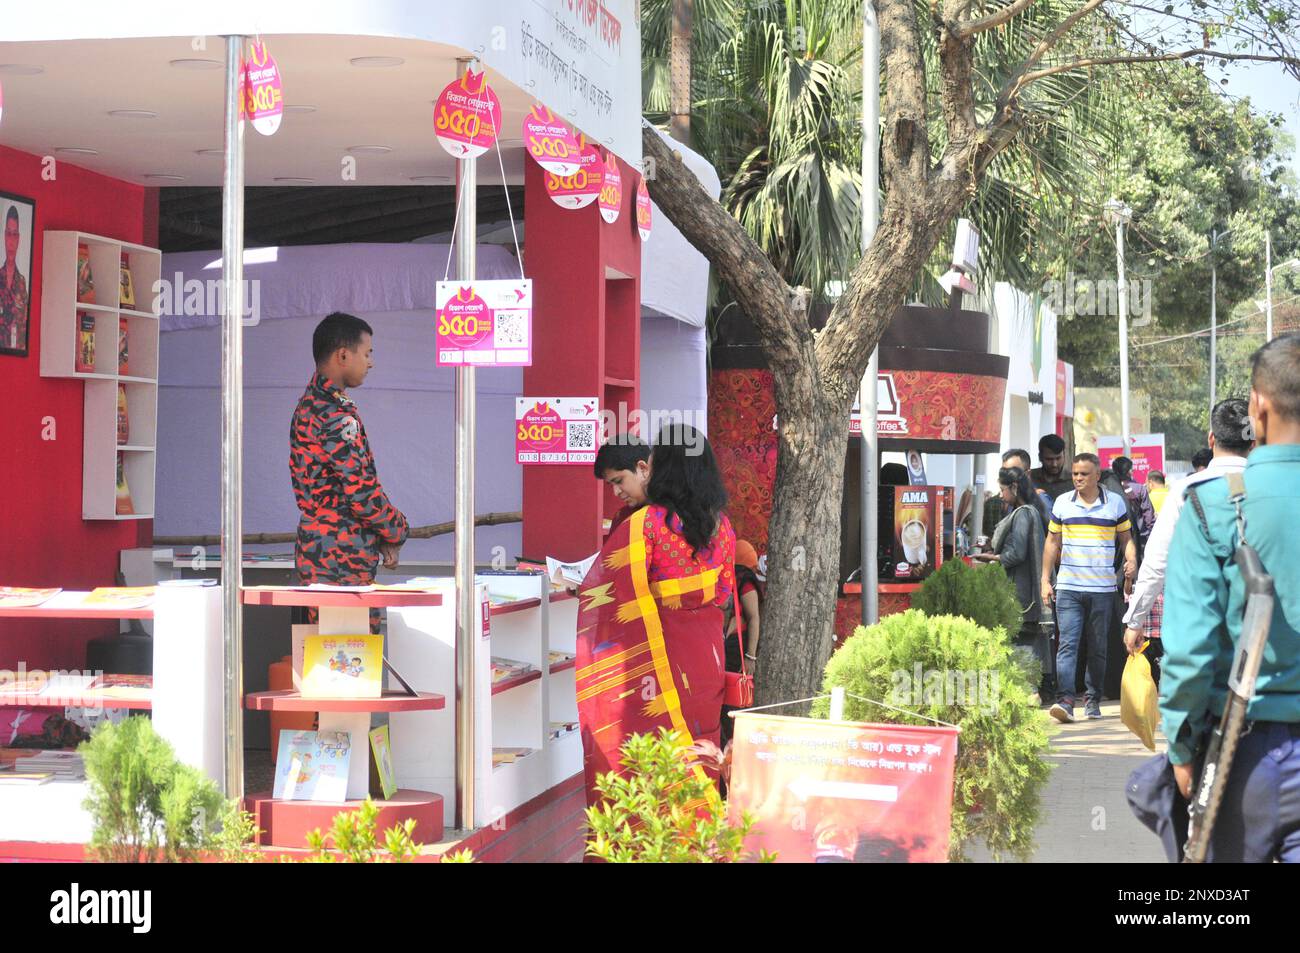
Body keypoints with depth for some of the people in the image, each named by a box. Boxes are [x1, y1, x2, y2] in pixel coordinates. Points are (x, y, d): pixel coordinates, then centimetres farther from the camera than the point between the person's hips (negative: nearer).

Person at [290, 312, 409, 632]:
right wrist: (397, 532, -1)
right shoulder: (336, 414, -15)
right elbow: (361, 492, -19)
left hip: (314, 553, 10)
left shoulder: (309, 405, 17)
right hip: (342, 559, -10)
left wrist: (383, 537, 15)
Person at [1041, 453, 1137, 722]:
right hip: (1068, 587, 0)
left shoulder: (1115, 502, 4)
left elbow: (1126, 538, 11)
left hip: (1102, 588, 0)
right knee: (1067, 644, -10)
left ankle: (1093, 699, 18)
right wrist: (1045, 580, 7)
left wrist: (1131, 561, -10)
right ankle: (1065, 700, -17)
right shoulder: (1062, 502, 7)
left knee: (1098, 648, 8)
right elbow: (1052, 542, 12)